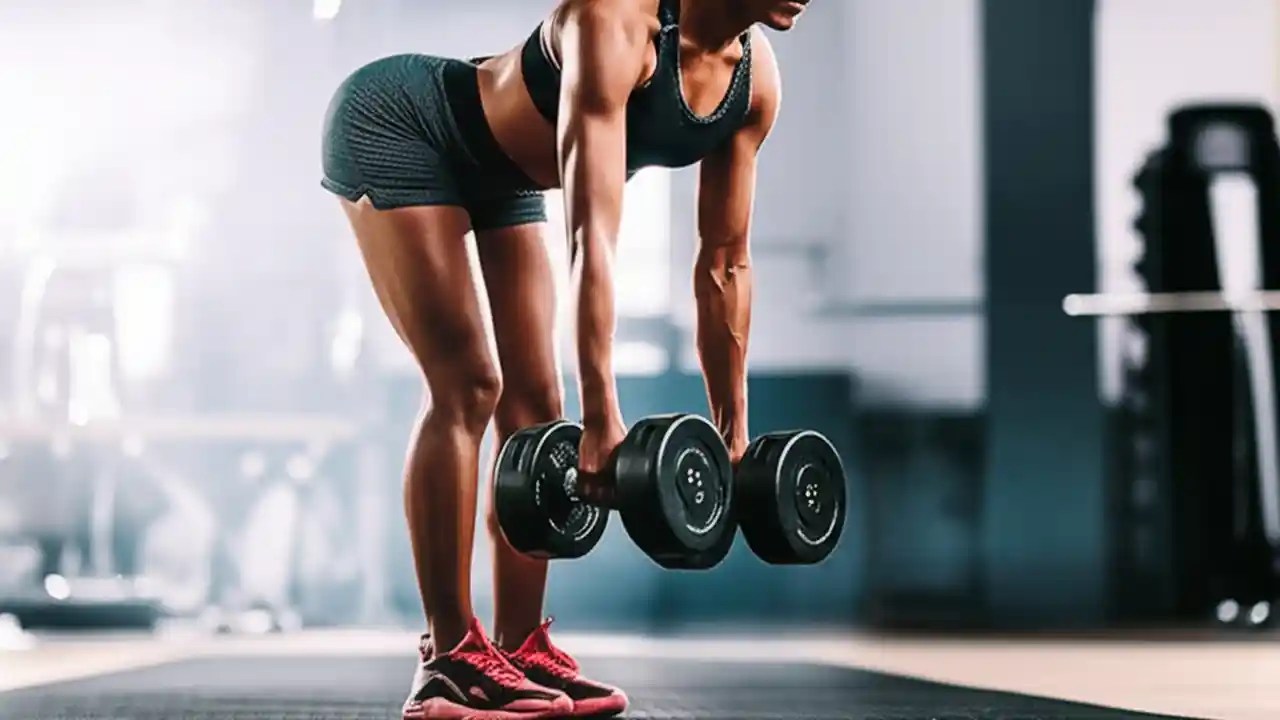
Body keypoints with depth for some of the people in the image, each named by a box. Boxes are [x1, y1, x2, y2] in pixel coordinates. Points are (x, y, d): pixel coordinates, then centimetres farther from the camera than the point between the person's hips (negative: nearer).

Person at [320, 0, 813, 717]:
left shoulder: (756, 82, -12)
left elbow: (726, 264, -4)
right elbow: (593, 234, -40)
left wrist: (732, 428, -2)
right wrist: (603, 418, -43)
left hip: (498, 171, 8)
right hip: (394, 127, -8)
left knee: (535, 406, 2)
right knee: (468, 388, -16)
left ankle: (521, 653, 8)